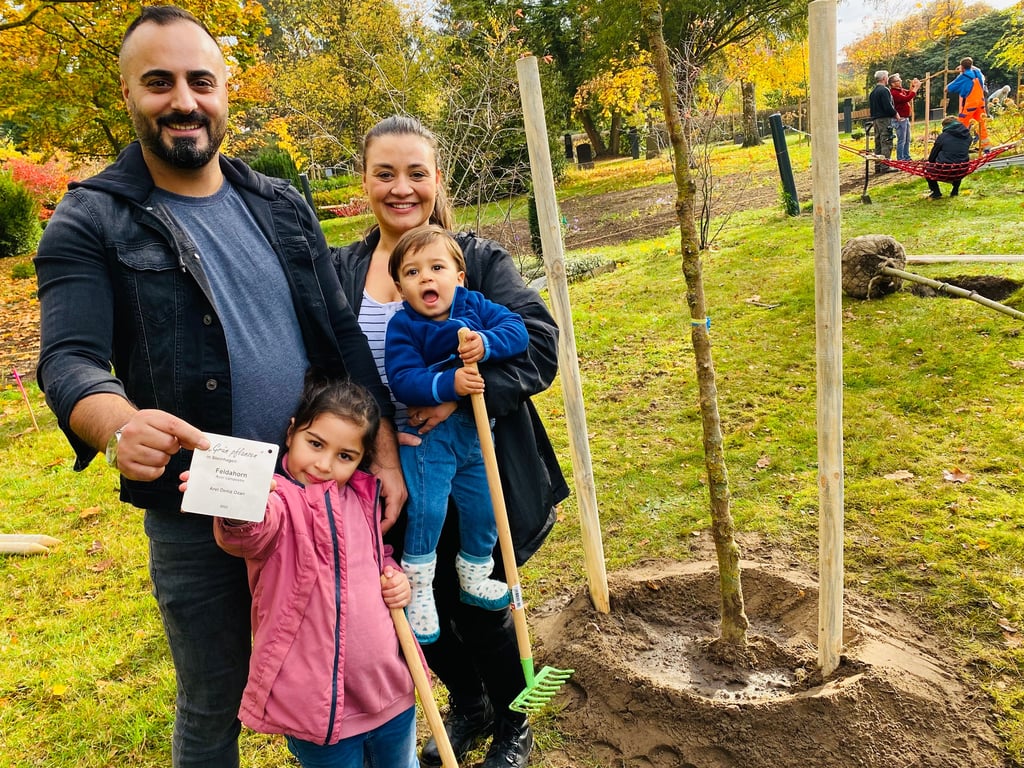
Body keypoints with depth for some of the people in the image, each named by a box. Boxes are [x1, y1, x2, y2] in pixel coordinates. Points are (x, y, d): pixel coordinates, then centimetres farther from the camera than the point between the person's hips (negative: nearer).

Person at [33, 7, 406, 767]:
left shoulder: (282, 205, 6)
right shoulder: (91, 222, -5)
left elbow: (343, 335, 7)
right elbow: (69, 360, -17)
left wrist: (386, 454, 3)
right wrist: (121, 424, -40)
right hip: (196, 514, -3)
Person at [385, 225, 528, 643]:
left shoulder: (475, 306, -3)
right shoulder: (402, 327, -13)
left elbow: (517, 330, -12)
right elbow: (403, 380, -22)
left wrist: (487, 342, -31)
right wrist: (449, 384, -36)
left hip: (474, 431, 5)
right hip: (427, 436, -4)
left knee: (483, 507, 14)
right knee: (427, 509, -14)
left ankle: (474, 579, 38)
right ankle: (417, 592, 8)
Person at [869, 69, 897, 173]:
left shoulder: (872, 92, 15)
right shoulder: (884, 90, -12)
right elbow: (888, 106, -18)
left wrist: (874, 119, 17)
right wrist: (895, 114, -4)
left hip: (875, 119, 9)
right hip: (884, 119, -9)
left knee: (878, 144, 12)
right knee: (886, 143, -8)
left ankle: (878, 166, 14)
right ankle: (885, 166, -12)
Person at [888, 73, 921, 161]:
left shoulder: (902, 90, 13)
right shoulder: (894, 93, -17)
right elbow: (906, 99, -25)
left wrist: (913, 86, 3)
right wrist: (915, 88, -17)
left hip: (906, 118, 10)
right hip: (900, 119, -10)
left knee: (907, 140, 15)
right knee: (901, 140, -7)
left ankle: (907, 157, 22)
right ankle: (900, 159, -2)